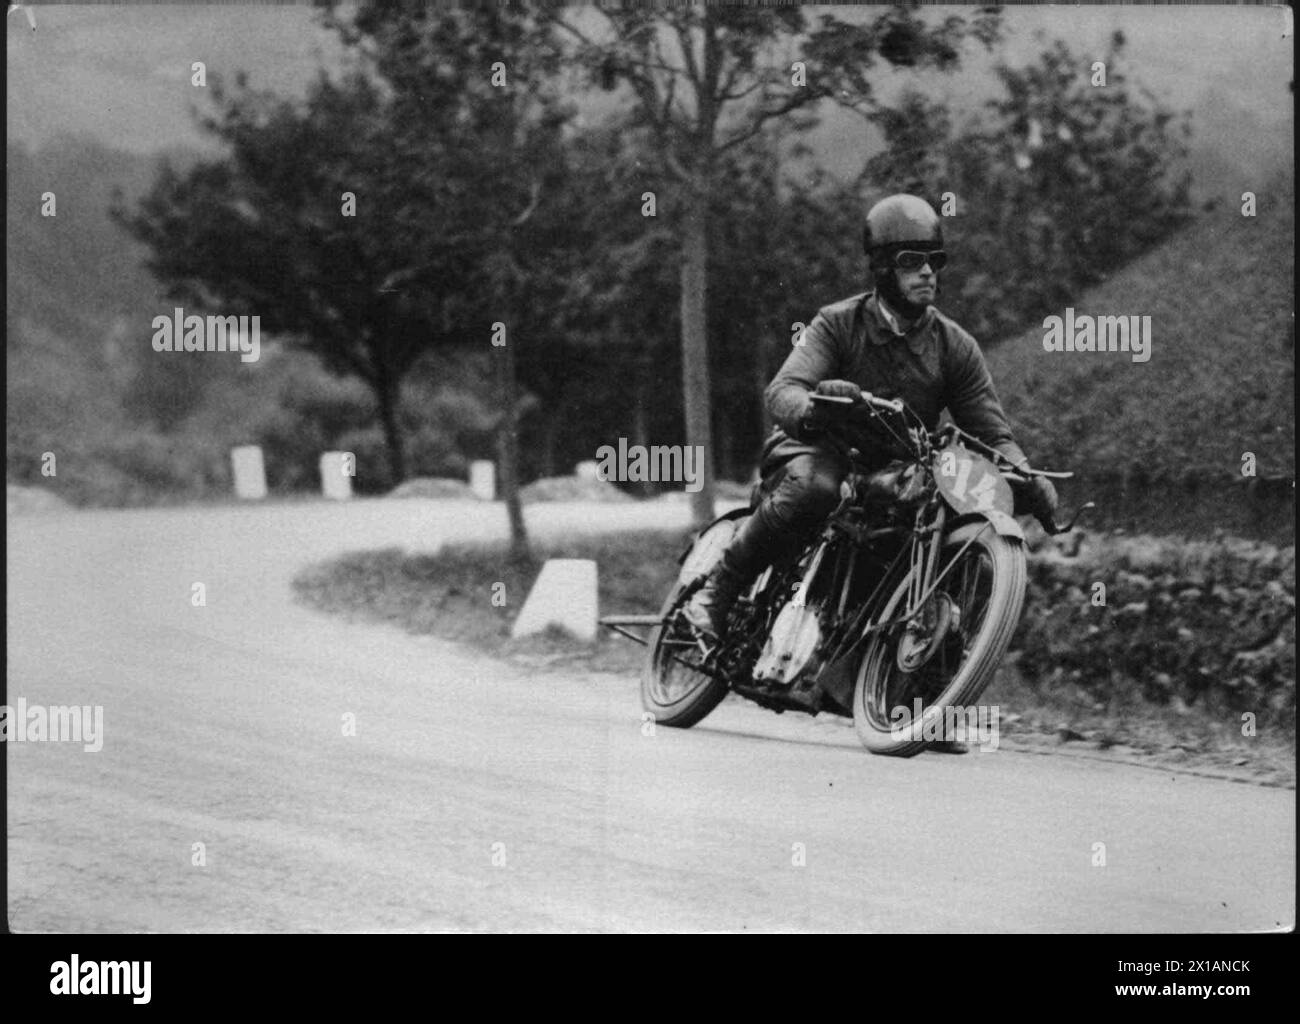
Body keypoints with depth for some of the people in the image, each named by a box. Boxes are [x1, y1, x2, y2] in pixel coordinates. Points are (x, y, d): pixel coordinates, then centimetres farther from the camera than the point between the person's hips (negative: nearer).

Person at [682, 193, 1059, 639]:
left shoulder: (956, 347, 2)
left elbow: (992, 431, 0)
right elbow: (782, 391, -22)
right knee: (813, 488, -41)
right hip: (820, 451, -4)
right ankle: (718, 589, -25)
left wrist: (1028, 477, -23)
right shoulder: (839, 323, -9)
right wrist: (812, 412, -48)